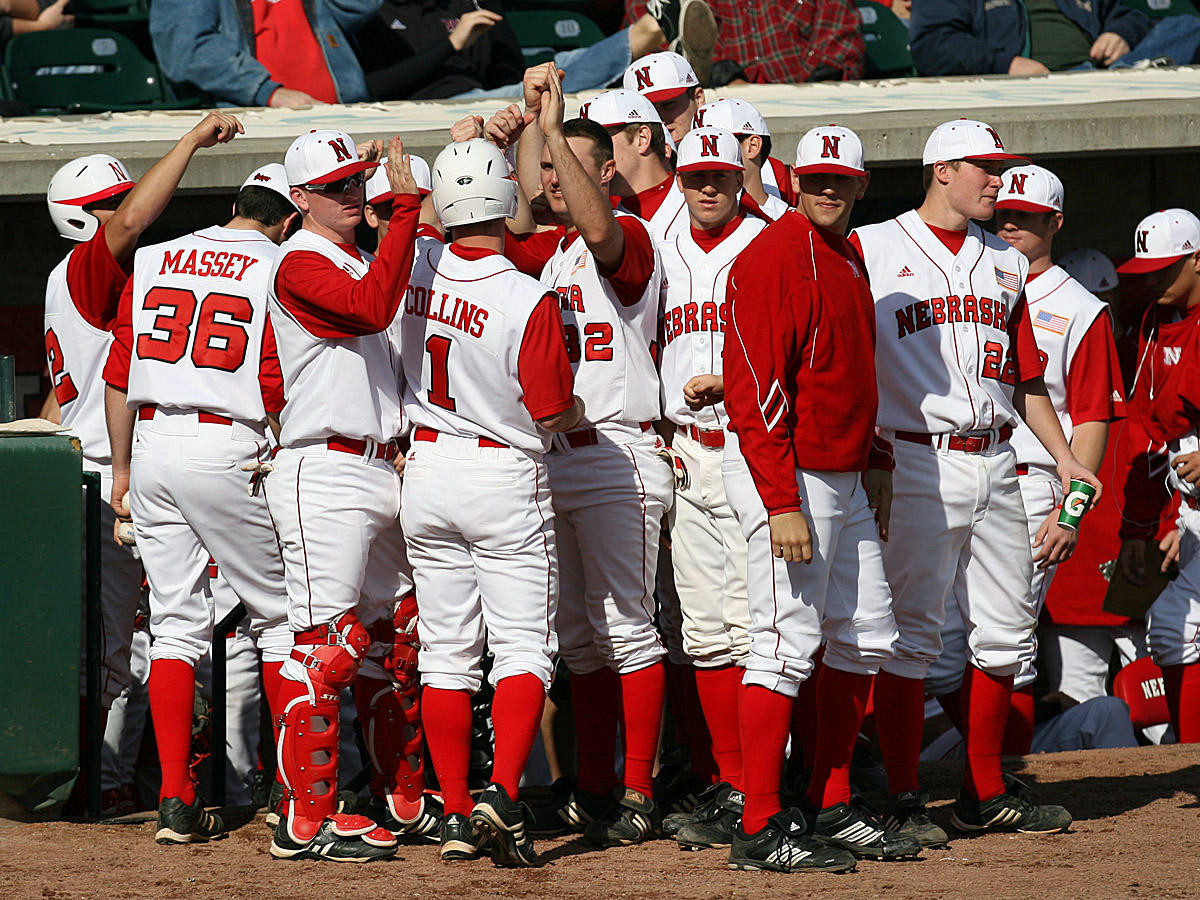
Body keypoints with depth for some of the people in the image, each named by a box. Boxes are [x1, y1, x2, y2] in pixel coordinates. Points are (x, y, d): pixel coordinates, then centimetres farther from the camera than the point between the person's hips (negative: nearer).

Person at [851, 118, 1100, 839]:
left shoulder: (1005, 264, 17)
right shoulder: (871, 251, 0)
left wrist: (1063, 454, 9)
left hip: (994, 465, 6)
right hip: (916, 465, -6)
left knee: (1006, 632, 6)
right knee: (911, 635, -6)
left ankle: (985, 794, 16)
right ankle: (904, 801, -2)